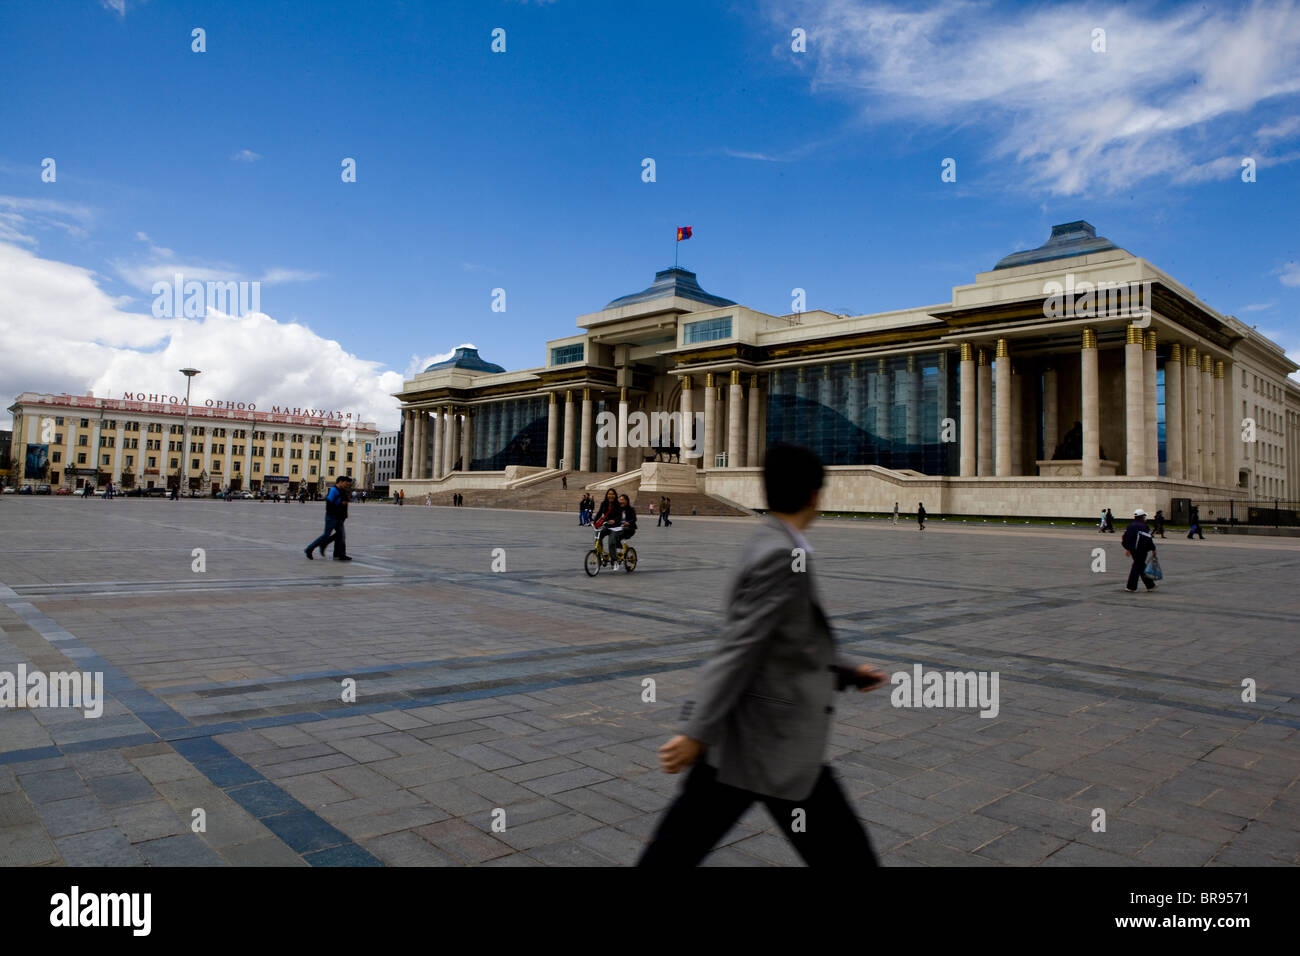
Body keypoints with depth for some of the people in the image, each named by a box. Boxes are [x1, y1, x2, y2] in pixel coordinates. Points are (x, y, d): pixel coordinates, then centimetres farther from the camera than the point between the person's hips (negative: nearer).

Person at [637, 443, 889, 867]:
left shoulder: (769, 547, 9)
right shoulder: (781, 556, -20)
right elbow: (740, 649, -24)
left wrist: (847, 672, 23)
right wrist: (698, 733, -23)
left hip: (737, 736, 9)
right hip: (774, 741, -9)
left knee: (675, 851, 16)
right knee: (847, 854, 9)